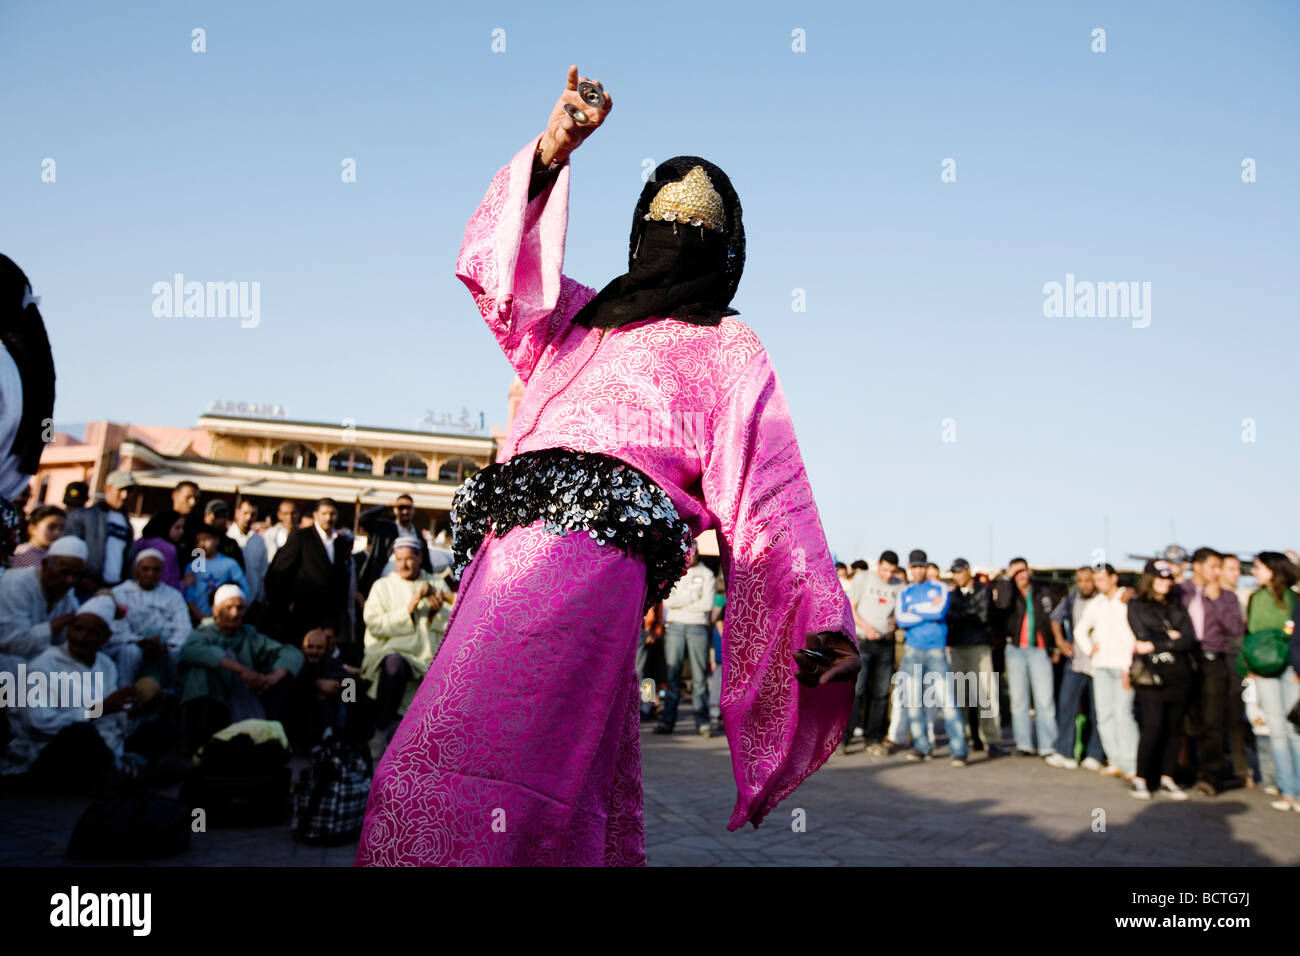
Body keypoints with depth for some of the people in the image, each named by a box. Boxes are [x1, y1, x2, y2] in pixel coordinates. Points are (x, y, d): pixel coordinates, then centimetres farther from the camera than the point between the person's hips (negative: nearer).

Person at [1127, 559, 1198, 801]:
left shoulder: (1177, 605, 15)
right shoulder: (1136, 605, 6)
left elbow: (1189, 640, 2)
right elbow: (1143, 636, -6)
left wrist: (1153, 645, -5)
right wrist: (1171, 638, -1)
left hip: (1179, 675, 4)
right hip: (1151, 675, -4)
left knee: (1173, 728, 4)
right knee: (1153, 725, -11)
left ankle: (1166, 778, 14)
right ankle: (1140, 778, -3)